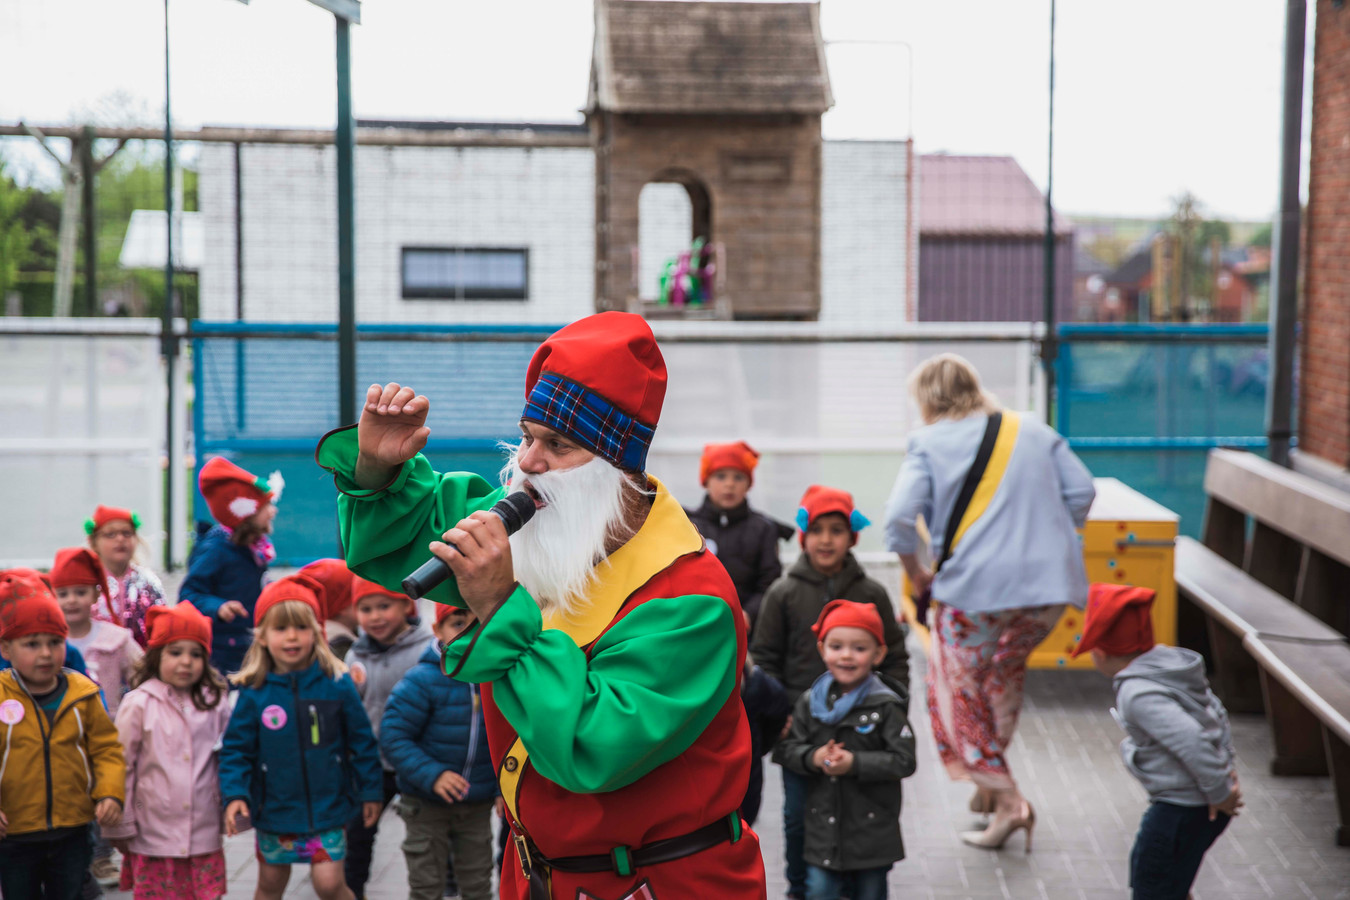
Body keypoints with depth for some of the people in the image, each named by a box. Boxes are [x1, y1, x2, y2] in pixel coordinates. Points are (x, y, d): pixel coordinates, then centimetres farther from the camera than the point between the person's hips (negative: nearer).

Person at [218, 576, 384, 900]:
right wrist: (234, 794, -16)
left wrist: (370, 791, 4)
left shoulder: (337, 684, -8)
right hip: (274, 812, 2)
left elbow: (361, 741, 0)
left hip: (327, 809, -1)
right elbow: (236, 748, -3)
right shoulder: (254, 693, -8)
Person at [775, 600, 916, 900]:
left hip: (872, 828, -2)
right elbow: (787, 748, 5)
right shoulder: (811, 701, 1)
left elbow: (904, 760, -14)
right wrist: (813, 758, -15)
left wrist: (855, 763, -22)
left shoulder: (886, 706, -10)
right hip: (823, 827, 2)